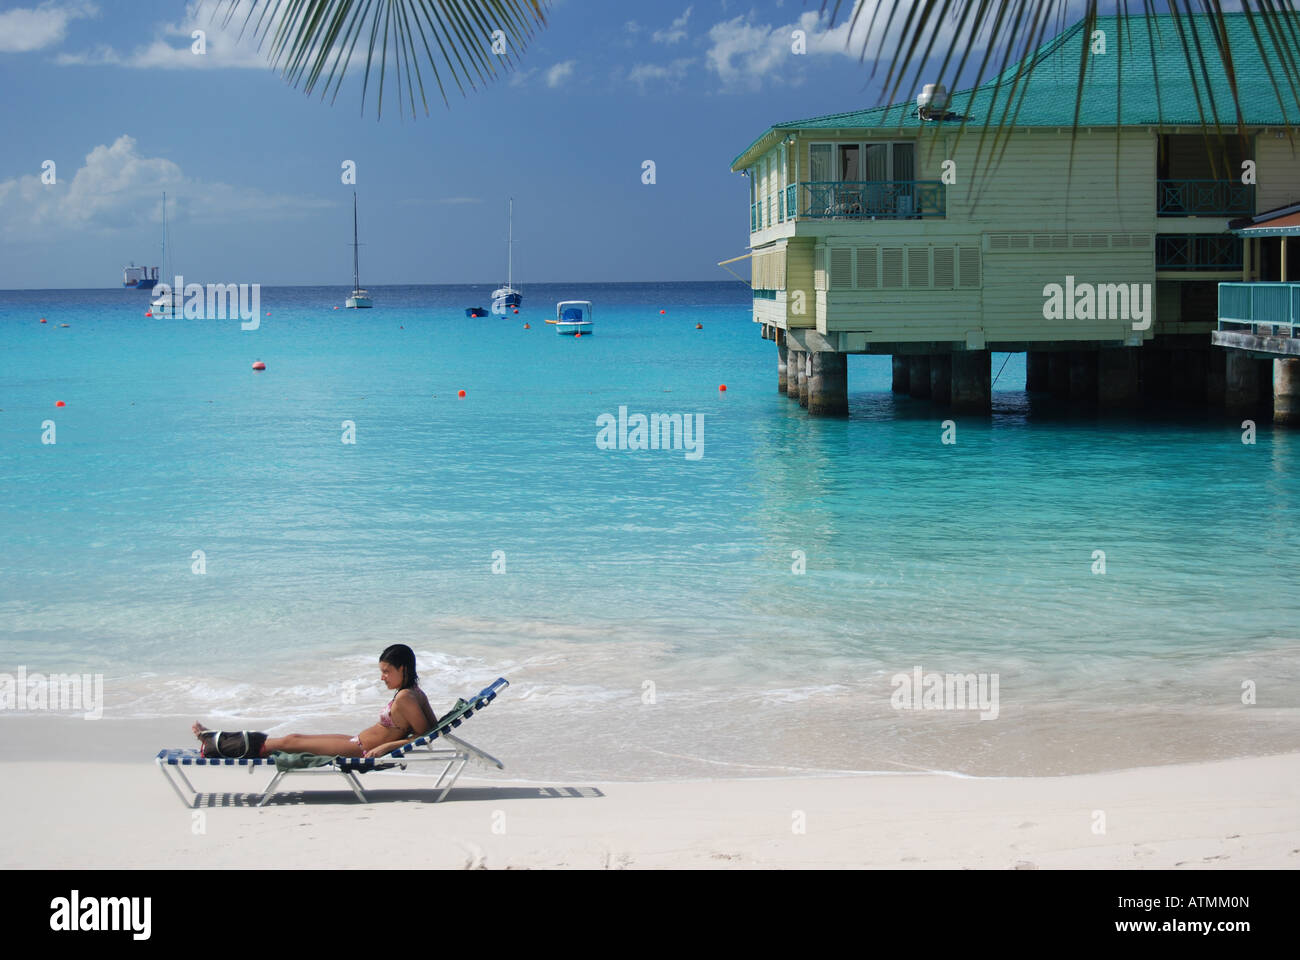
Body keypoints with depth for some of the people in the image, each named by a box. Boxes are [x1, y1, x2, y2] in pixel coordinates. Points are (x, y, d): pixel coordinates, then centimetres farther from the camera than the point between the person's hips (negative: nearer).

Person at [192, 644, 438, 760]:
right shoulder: (415, 694, 4)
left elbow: (426, 735, -25)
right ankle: (219, 742, 25)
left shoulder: (405, 698, -23)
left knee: (290, 741, 1)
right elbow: (434, 726, 8)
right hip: (358, 743, 10)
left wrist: (386, 746, -24)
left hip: (360, 749, -10)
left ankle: (218, 744, 14)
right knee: (296, 738, 15)